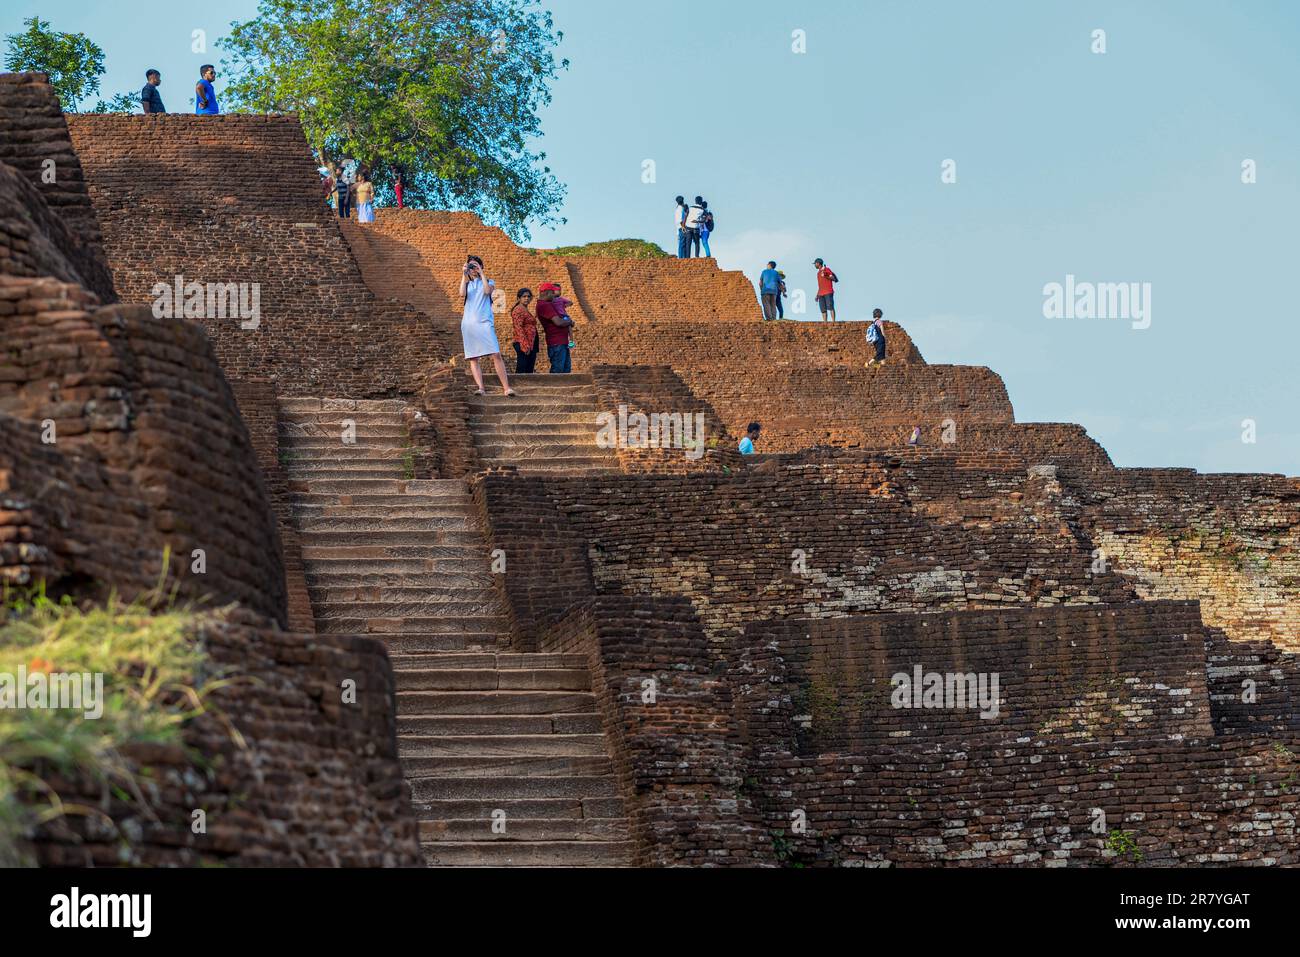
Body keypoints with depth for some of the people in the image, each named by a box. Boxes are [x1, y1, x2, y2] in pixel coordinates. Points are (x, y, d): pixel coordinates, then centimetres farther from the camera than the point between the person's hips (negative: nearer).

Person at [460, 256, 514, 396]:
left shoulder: (488, 282, 15)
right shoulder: (467, 284, 19)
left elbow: (487, 290, -8)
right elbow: (462, 294, -3)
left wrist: (481, 273, -2)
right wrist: (464, 275, -1)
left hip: (485, 323, -2)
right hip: (469, 324, 3)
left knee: (496, 355, -14)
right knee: (473, 358, -7)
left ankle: (506, 387, -17)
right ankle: (480, 388, -11)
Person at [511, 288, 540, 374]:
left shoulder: (525, 310, 22)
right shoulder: (518, 310, -8)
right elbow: (519, 328, -17)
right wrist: (525, 345, -23)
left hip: (531, 345, 10)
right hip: (523, 344, -10)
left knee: (529, 371, 6)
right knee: (521, 370, -12)